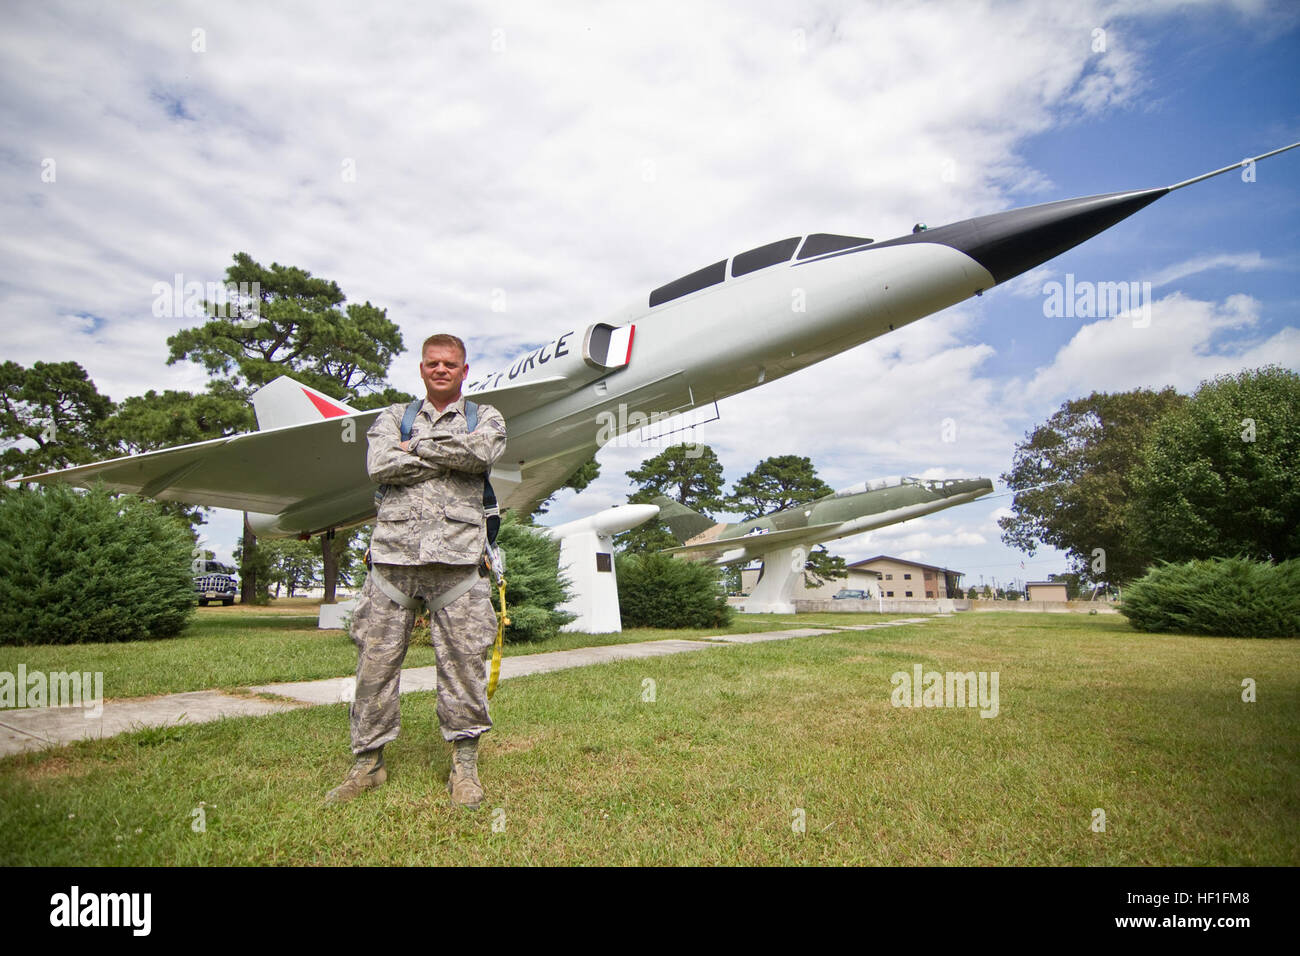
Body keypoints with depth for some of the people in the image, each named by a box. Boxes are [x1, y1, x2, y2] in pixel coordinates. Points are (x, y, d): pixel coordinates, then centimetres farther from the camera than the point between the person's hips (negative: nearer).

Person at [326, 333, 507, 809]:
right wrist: (450, 455, -3)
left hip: (457, 556, -1)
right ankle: (368, 761, 21)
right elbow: (379, 465, -3)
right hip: (393, 553, 2)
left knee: (464, 660, -1)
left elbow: (484, 449, -10)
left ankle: (464, 766, 13)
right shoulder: (395, 416, 18)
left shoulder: (484, 417, 16)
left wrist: (418, 447, -2)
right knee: (376, 659, 5)